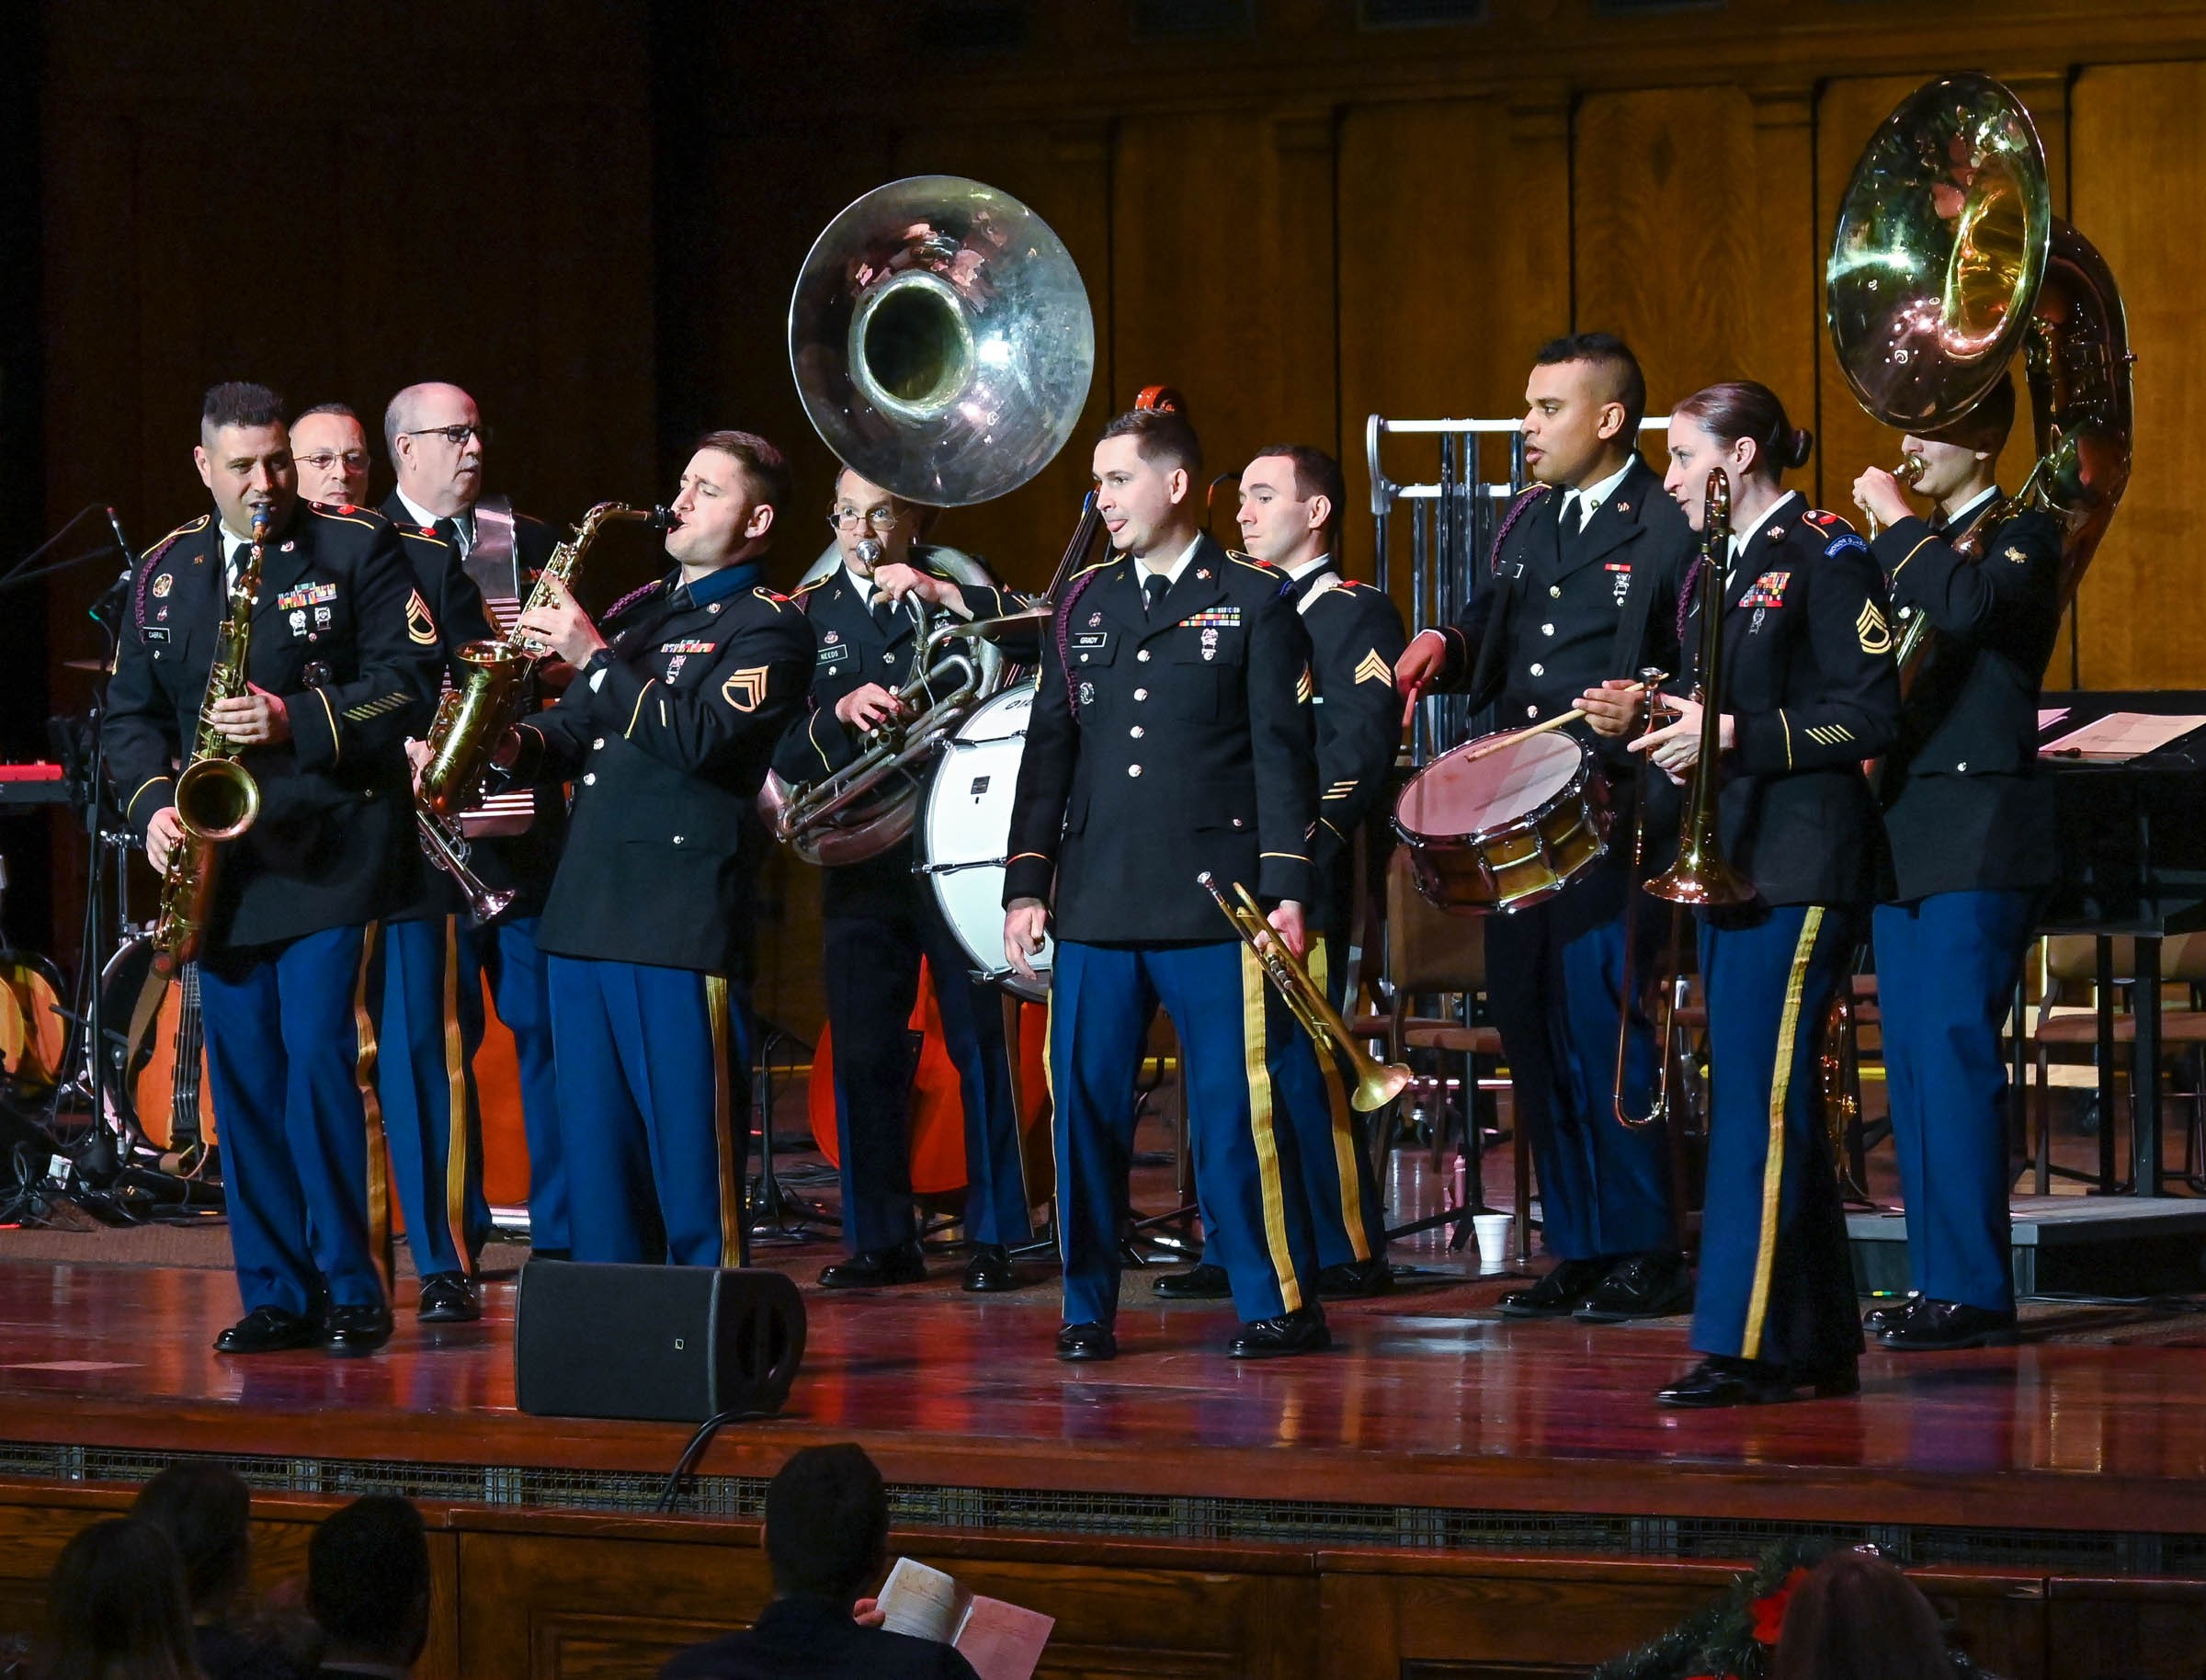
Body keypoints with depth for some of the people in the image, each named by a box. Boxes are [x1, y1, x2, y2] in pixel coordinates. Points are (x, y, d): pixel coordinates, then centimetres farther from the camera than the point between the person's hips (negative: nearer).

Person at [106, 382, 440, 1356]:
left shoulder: (358, 550, 1)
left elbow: (411, 680, -5)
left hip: (327, 850, -5)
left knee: (319, 1057, -13)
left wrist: (298, 721, -18)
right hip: (217, 859, 5)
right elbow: (133, 709, 16)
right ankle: (275, 1295, 10)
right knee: (242, 1078, 4)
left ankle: (350, 1289, -5)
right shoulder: (165, 573, 14)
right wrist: (151, 802, -2)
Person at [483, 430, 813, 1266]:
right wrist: (519, 743, 1)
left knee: (690, 1150, -7)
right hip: (587, 914, 8)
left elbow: (700, 736, -17)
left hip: (683, 918, -8)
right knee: (595, 1148, 9)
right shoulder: (641, 609, 22)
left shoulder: (768, 626, -2)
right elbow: (578, 728, 23)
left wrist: (594, 656, -15)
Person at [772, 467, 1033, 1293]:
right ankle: (880, 1238, 8)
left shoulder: (961, 591, 8)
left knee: (980, 1046, -3)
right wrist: (839, 714, -16)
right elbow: (784, 754, 4)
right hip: (860, 858, 2)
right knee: (863, 1053, 1)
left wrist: (943, 596, -19)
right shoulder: (808, 614, 12)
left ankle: (992, 1234, 3)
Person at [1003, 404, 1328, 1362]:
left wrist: (1287, 887, -8)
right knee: (1085, 1106, 1)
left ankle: (1279, 1302, 4)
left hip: (1214, 899, -4)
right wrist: (1027, 884, 7)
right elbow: (1050, 748, 15)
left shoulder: (1254, 601, 3)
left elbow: (1282, 752, -1)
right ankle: (1088, 1309, 9)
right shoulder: (1083, 605, 15)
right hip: (1096, 903, 4)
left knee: (1234, 1109, -5)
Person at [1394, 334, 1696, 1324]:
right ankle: (1578, 1251, 16)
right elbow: (1493, 637, 25)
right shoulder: (1528, 522, 17)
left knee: (1601, 1026, -11)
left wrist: (1646, 708, -28)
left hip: (1615, 821, -8)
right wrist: (1446, 647, 3)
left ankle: (1648, 1254, -2)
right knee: (1532, 1033, 8)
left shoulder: (1672, 530, -5)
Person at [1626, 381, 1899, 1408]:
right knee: (1766, 1099, 10)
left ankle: (1746, 1345, -13)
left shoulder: (1826, 560, -9)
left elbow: (1871, 717, -15)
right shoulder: (1717, 570, 17)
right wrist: (1669, 725, 3)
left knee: (1759, 1094, -12)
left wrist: (1739, 734, -19)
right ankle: (1818, 1344, 15)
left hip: (1802, 865, -9)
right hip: (1729, 859, 9)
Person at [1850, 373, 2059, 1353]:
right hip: (1900, 833, 8)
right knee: (1913, 1061, 8)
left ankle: (1973, 1289, -11)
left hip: (1978, 839, -8)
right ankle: (1936, 1279, 12)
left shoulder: (2022, 537, -5)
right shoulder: (1912, 546, 19)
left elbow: (1968, 604, -27)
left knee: (1954, 1053, -12)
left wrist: (1897, 526, -14)